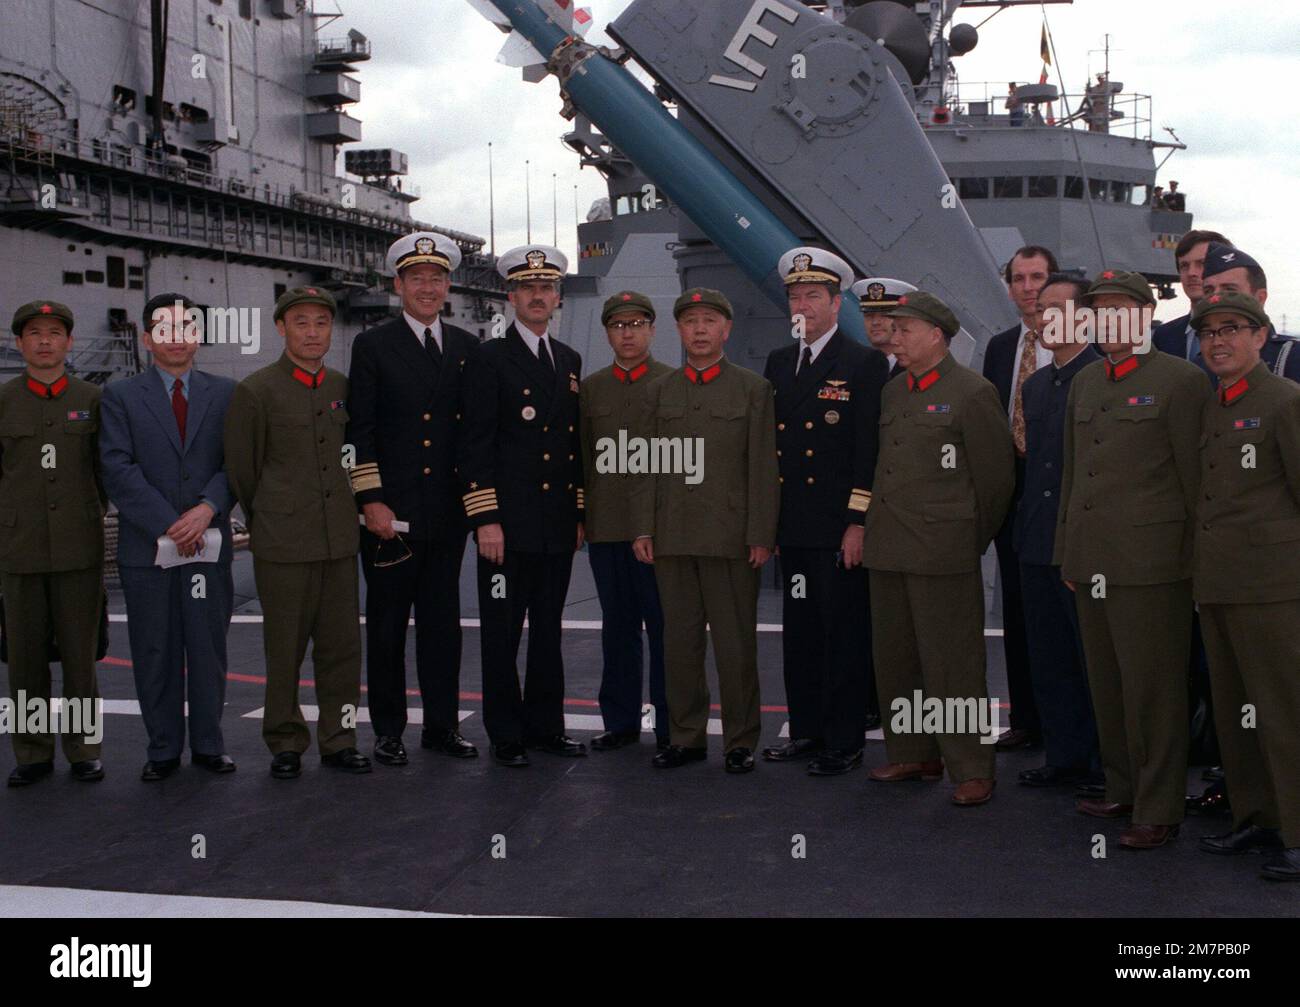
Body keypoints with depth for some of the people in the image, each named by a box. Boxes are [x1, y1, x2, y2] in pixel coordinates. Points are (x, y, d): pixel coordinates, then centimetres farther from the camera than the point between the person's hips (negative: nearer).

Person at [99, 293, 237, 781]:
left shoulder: (224, 393, 10)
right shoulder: (120, 396, 5)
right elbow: (119, 470, -4)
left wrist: (207, 509, -14)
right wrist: (168, 525, -13)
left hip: (210, 542, 1)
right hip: (147, 545, -1)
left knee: (209, 647, 6)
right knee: (155, 651, 4)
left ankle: (208, 744, 17)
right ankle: (164, 749, 15)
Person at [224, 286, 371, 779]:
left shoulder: (342, 387, 9)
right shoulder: (255, 391, -5)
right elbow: (240, 469, 2)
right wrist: (263, 524, 9)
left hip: (339, 538, 5)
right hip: (283, 543, -4)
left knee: (342, 644, 7)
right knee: (285, 647, 3)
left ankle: (338, 738, 17)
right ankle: (285, 743, 15)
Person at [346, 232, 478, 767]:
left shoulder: (466, 347, 11)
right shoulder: (373, 345, -1)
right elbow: (359, 431, -4)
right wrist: (371, 500, -12)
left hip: (448, 509, 4)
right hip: (391, 509, -3)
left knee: (442, 619, 10)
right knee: (387, 622, 5)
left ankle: (442, 724, 19)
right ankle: (388, 729, 15)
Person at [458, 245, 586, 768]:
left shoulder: (569, 361, 15)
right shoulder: (489, 360, -3)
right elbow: (475, 445, -9)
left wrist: (579, 514, 14)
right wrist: (486, 519, -14)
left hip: (558, 527, 6)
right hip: (508, 526, -5)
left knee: (548, 631, 13)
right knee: (502, 633, 1)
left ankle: (545, 724, 23)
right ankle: (505, 735, 11)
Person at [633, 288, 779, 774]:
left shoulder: (753, 388, 3)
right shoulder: (659, 391, 12)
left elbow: (763, 468, -1)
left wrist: (761, 535, -8)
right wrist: (643, 528, 2)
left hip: (731, 537, -3)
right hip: (672, 538, 3)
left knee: (735, 643, 1)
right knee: (679, 642, 8)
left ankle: (741, 741, 11)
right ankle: (686, 737, 18)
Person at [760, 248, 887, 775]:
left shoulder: (865, 364, -5)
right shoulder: (778, 363, 14)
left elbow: (870, 449, -9)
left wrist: (858, 523, -14)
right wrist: (767, 519, 11)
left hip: (840, 527, -6)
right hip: (793, 528, 6)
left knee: (845, 633, 0)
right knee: (799, 632, 12)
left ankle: (844, 741, 8)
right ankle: (806, 730, 23)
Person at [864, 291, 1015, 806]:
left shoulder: (972, 393, -7)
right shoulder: (893, 393, 15)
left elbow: (996, 475, -5)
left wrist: (972, 542, 1)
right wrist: (876, 531, 15)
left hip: (943, 552, -8)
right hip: (888, 550, 8)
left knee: (952, 665, -4)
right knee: (894, 660, 13)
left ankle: (971, 770, 5)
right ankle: (912, 755, 25)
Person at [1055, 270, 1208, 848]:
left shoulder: (1180, 381, -5)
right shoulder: (1085, 383, 16)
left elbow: (1195, 476, -6)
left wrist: (1195, 558, -7)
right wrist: (1068, 550, 19)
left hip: (1150, 561, -7)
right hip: (1091, 560, 7)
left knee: (1152, 688, -2)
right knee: (1107, 685, 12)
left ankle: (1158, 811, 7)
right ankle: (1124, 790, 25)